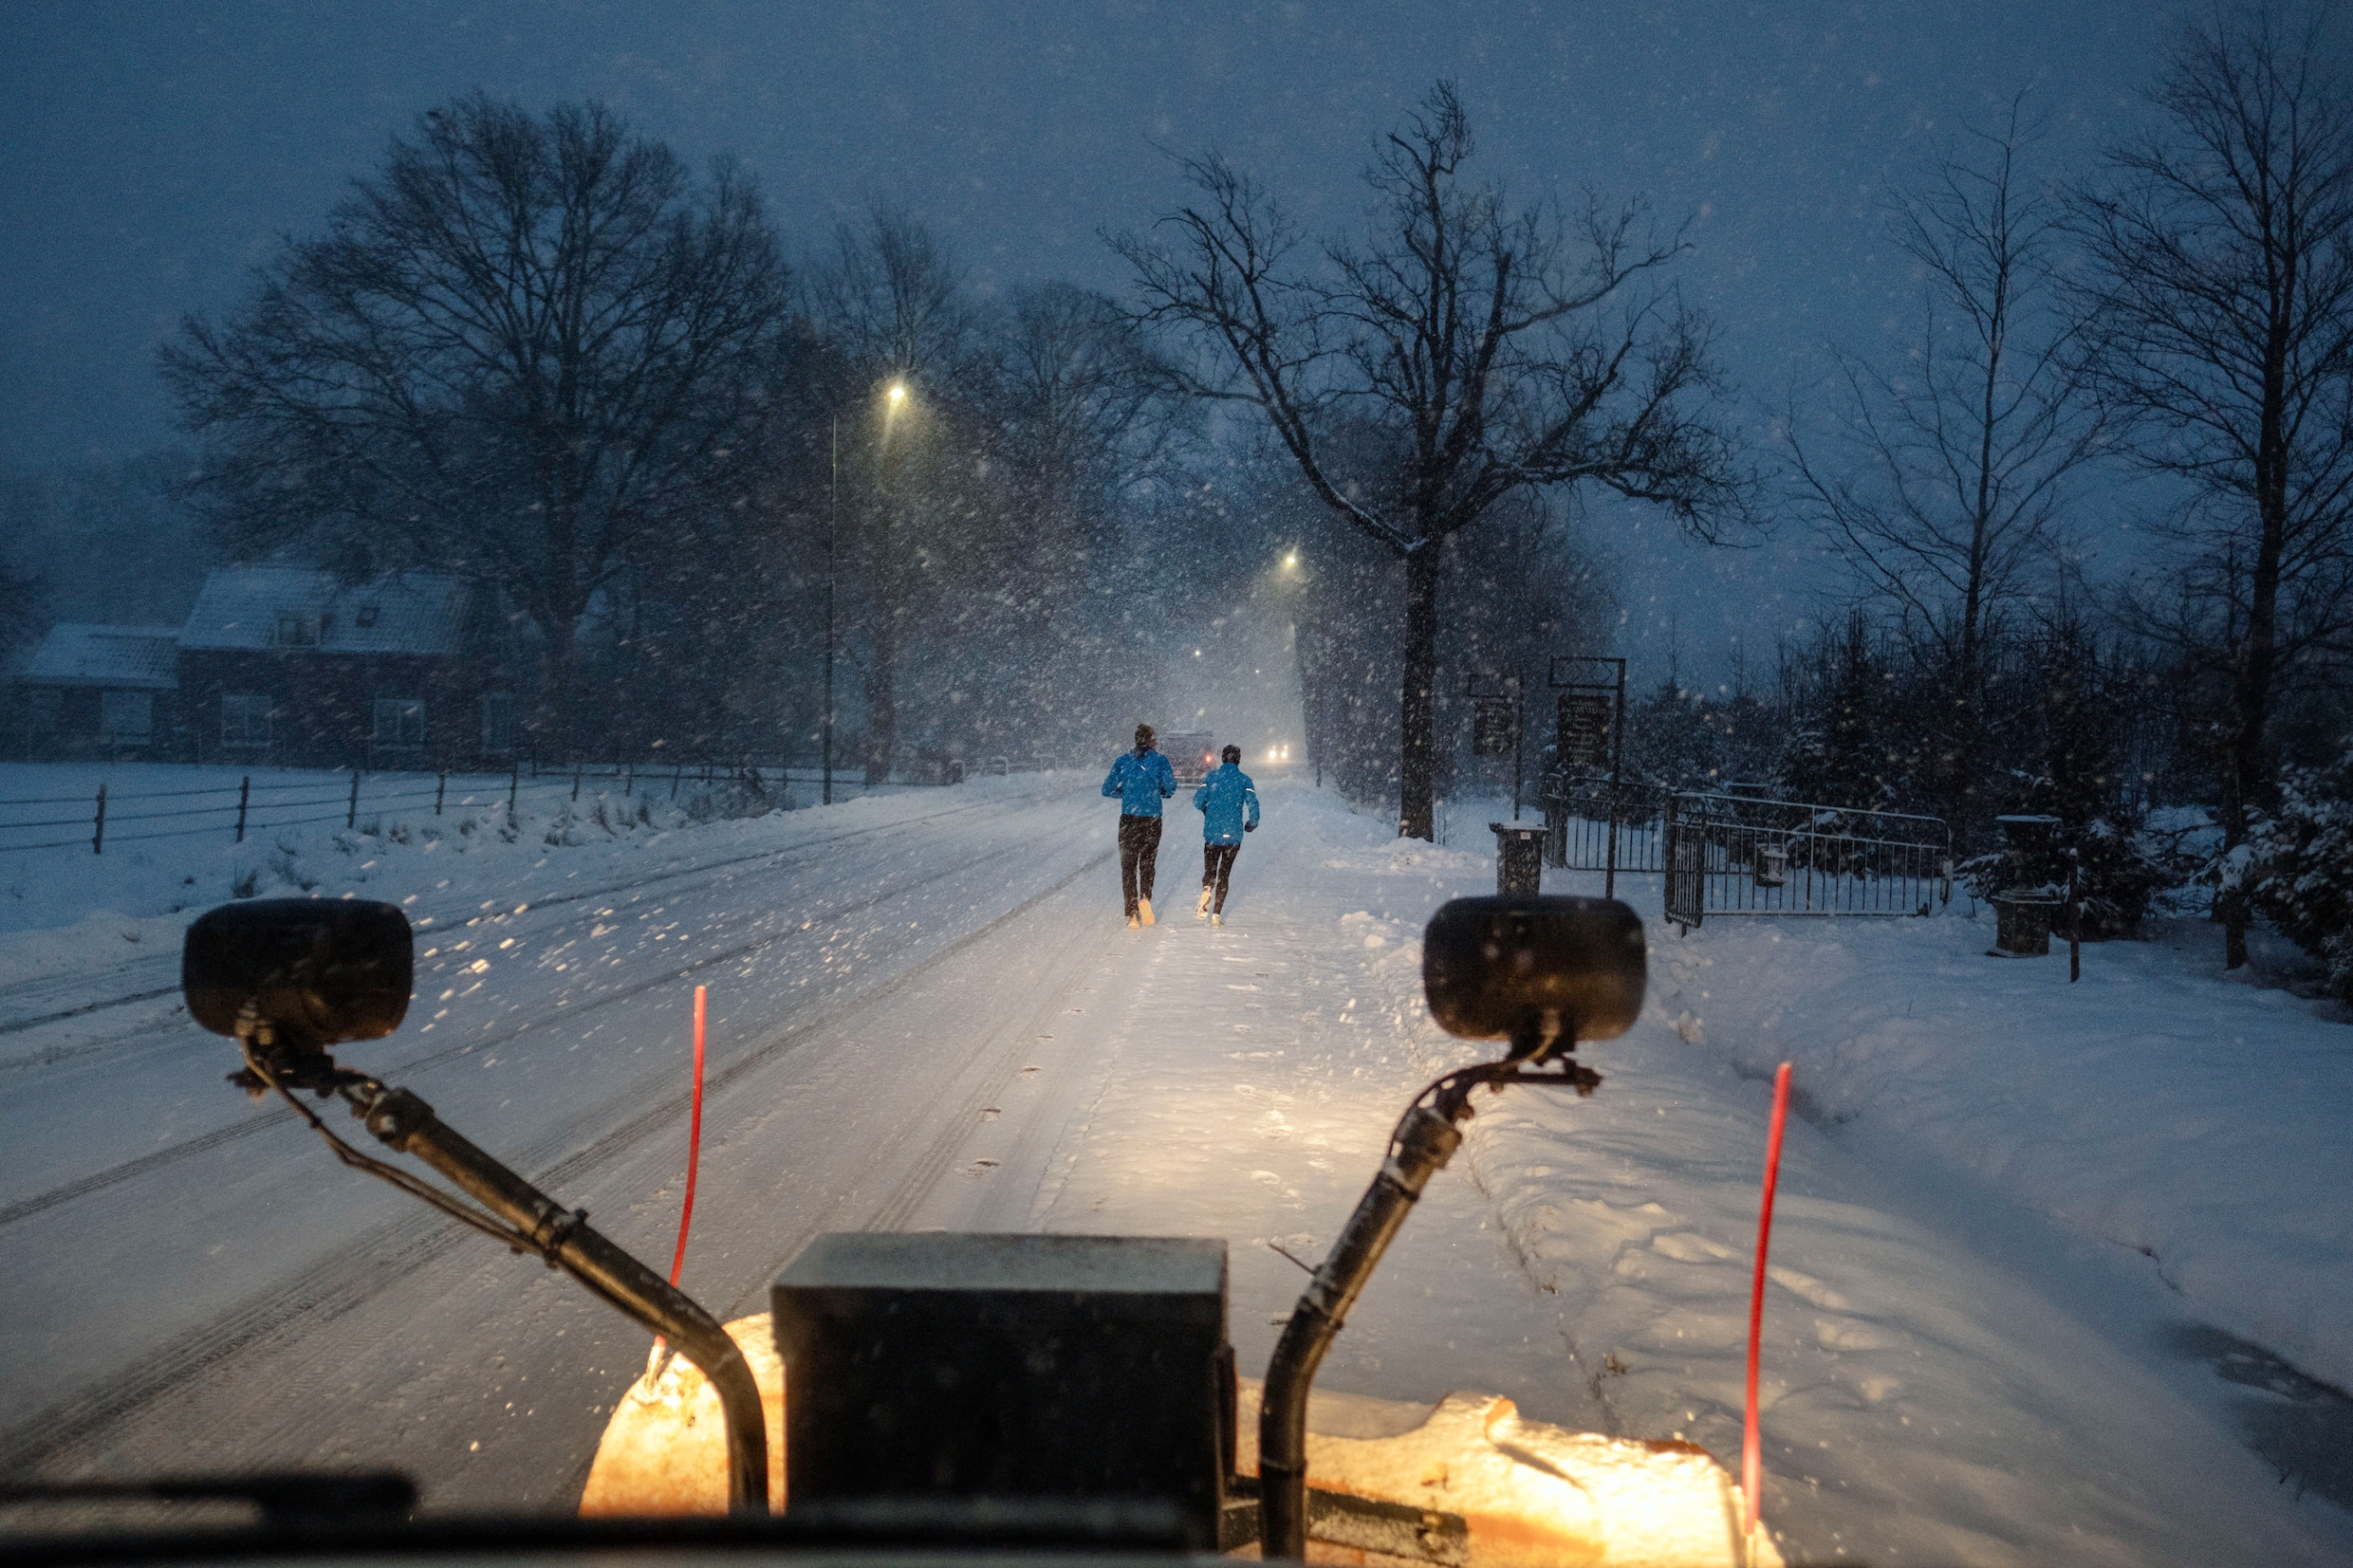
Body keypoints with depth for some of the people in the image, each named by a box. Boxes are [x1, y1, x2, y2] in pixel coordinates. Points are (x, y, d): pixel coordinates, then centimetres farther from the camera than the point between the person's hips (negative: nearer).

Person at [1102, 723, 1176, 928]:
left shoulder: (1123, 761, 3)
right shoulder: (1159, 760, -2)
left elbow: (1108, 789, 4)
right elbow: (1170, 788, -7)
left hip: (1128, 820, 0)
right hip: (1152, 820, 0)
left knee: (1128, 866, 6)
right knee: (1147, 862, 16)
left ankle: (1133, 914, -1)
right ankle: (1145, 897, -8)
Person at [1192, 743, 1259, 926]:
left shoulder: (1212, 777, 3)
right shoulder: (1244, 779, 0)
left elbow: (1198, 801, 0)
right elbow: (1253, 804, -9)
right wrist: (1252, 823, 9)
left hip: (1212, 834, 0)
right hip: (1233, 835, 0)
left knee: (1210, 870, 11)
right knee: (1224, 874, 10)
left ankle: (1207, 890, -25)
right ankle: (1216, 915, 3)